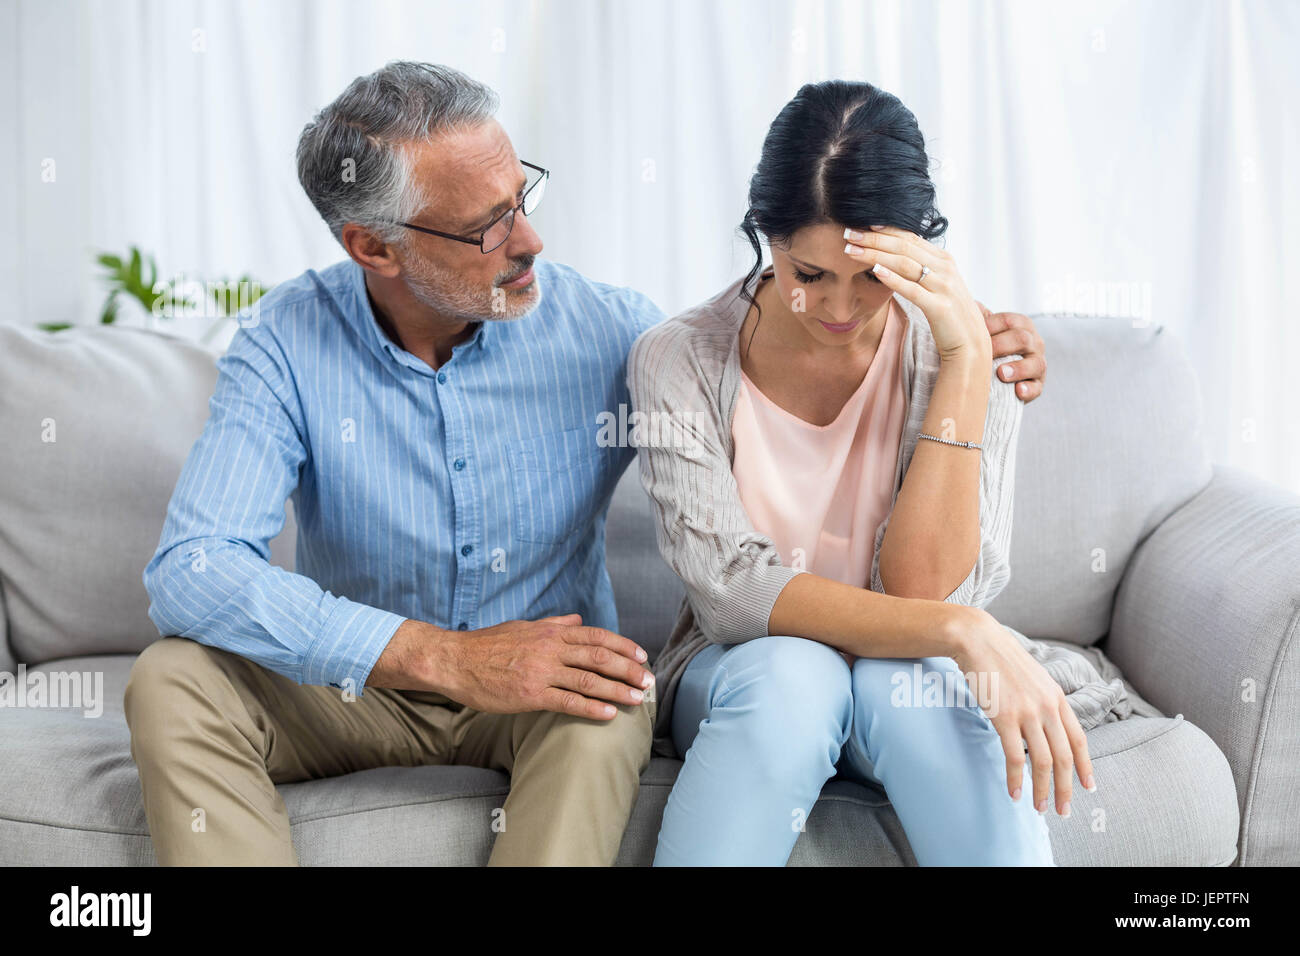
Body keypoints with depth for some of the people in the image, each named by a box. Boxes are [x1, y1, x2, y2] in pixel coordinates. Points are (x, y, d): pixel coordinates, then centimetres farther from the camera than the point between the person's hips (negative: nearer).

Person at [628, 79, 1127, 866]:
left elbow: (922, 588, -20)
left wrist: (967, 357, -26)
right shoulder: (680, 360, -11)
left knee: (914, 677, -34)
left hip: (907, 678, 0)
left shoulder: (967, 358, -9)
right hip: (743, 676, 0)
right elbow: (733, 590, -21)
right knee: (789, 672, -35)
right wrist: (957, 630, -33)